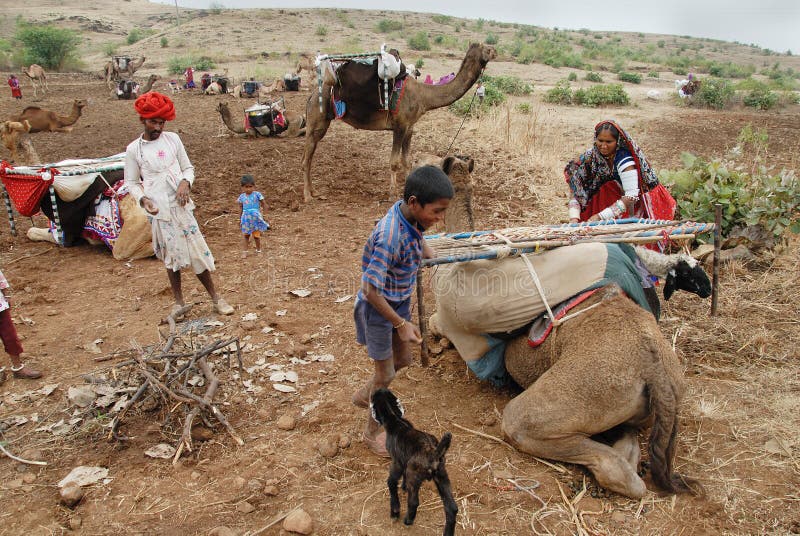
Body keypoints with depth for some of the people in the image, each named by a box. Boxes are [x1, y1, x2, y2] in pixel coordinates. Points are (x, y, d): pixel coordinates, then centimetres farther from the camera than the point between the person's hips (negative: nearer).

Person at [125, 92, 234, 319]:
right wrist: (142, 199, -11)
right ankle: (179, 302, 19)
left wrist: (185, 183, -10)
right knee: (171, 256, 7)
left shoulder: (172, 139, 4)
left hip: (180, 206, 1)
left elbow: (188, 167, 11)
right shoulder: (134, 149, 1)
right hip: (158, 211, -1)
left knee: (196, 251, 1)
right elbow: (131, 182, 7)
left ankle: (216, 298, 10)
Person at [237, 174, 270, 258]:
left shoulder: (257, 195, -7)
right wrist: (240, 218, 9)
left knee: (256, 235, 3)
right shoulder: (242, 196, 2)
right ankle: (245, 251, 15)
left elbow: (263, 205, -1)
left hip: (256, 218, -3)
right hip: (246, 218, 3)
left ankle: (258, 250, 22)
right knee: (246, 235, 8)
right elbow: (240, 208, 10)